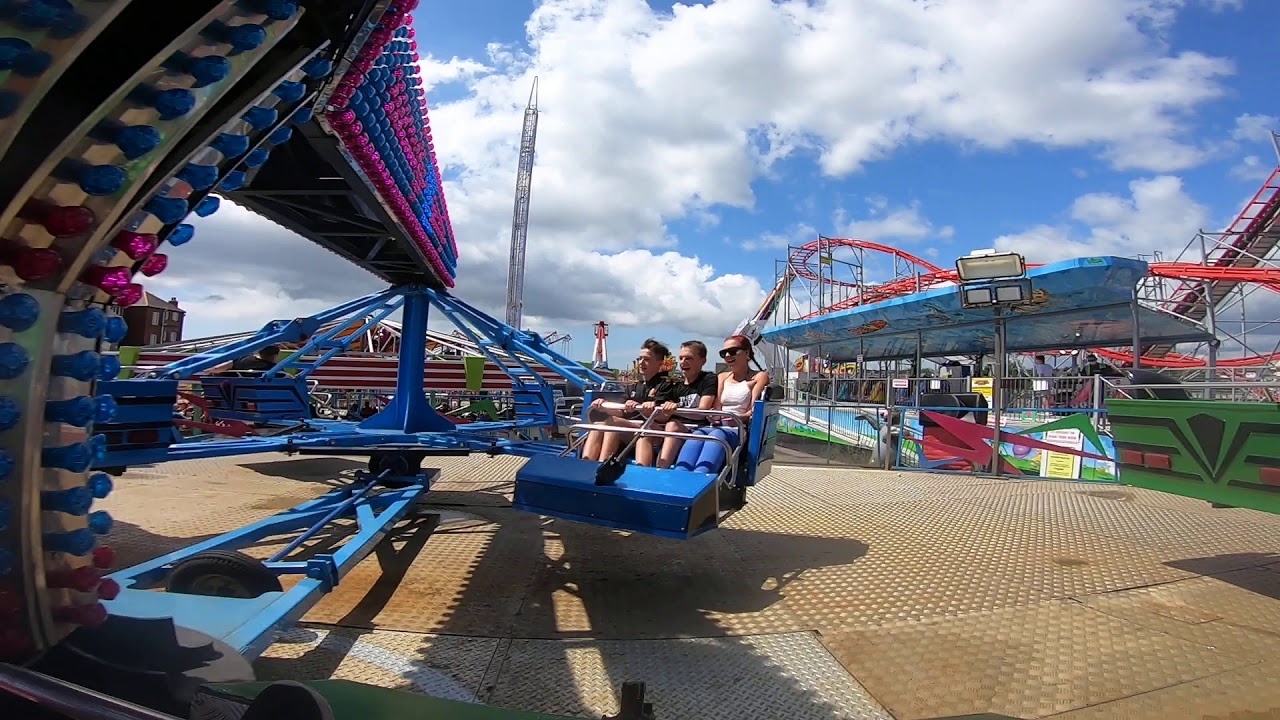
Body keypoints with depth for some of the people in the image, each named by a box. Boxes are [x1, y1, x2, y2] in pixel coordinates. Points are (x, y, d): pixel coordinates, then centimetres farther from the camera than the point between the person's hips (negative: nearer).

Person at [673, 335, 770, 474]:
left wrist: (738, 418, -22)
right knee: (697, 434, -33)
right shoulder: (722, 377, 26)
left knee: (717, 435, -39)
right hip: (718, 426, 4)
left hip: (740, 429, -4)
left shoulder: (759, 376, 12)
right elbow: (716, 409, 15)